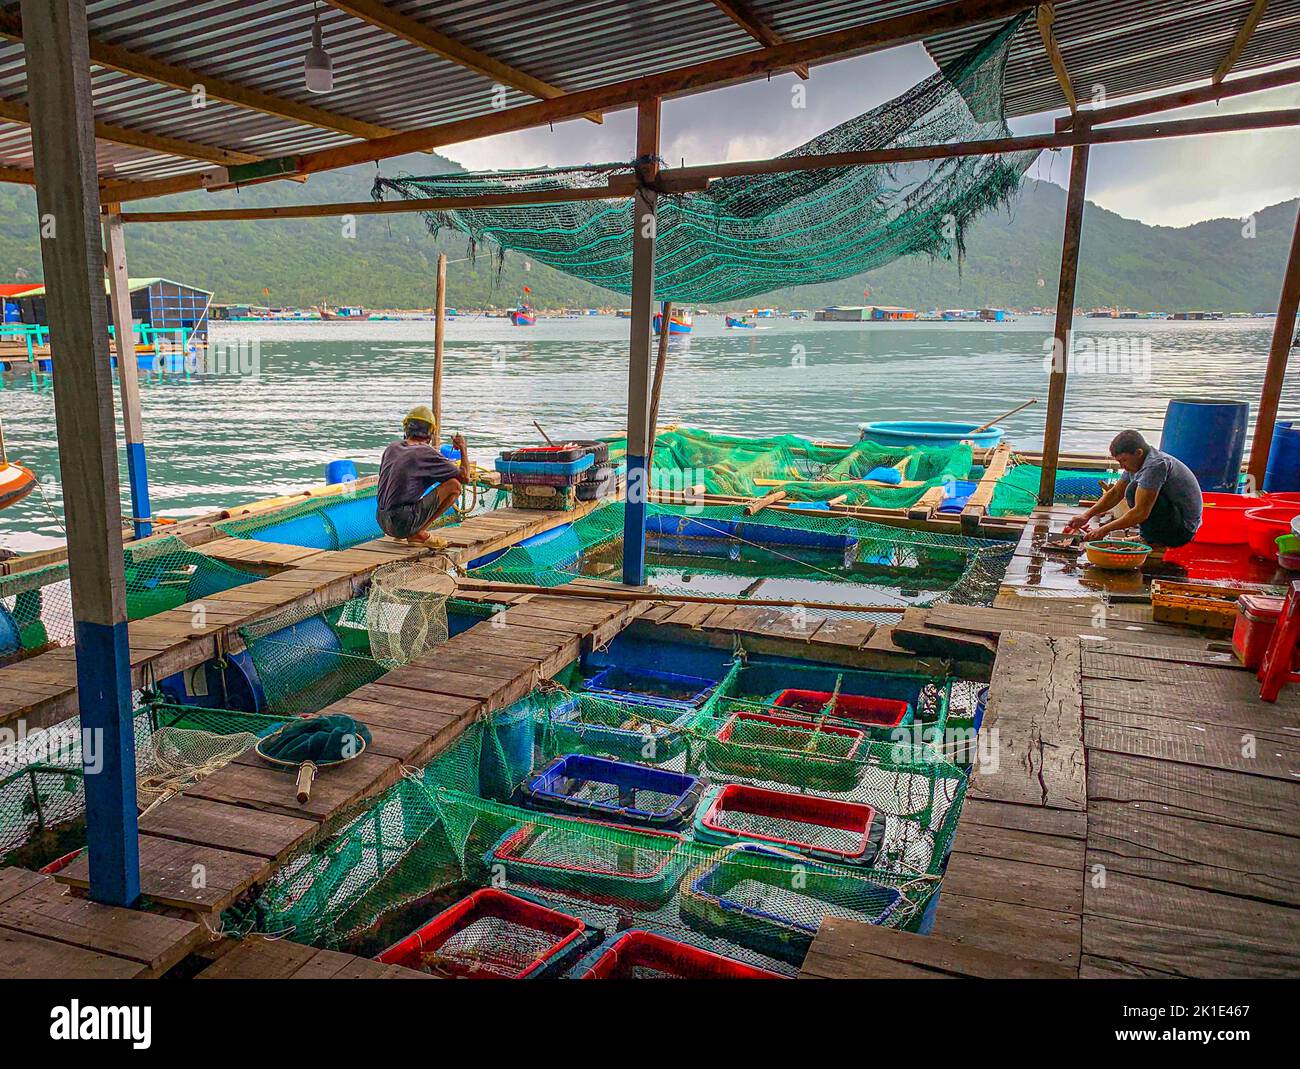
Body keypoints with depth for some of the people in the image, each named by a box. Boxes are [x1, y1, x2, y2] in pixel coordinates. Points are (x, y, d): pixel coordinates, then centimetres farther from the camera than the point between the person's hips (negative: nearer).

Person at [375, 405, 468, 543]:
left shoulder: (391, 448, 12)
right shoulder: (427, 453, -7)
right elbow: (465, 477, -3)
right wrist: (463, 448, 13)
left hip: (382, 522, 7)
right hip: (403, 524, -7)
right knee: (455, 486, -4)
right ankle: (418, 533, -3)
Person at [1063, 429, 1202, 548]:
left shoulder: (1155, 465, -23)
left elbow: (1141, 513, -28)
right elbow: (1115, 493, 12)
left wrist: (1105, 530, -23)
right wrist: (1087, 516, -1)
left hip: (1183, 529, -10)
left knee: (1134, 490, -24)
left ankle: (1153, 541, -12)